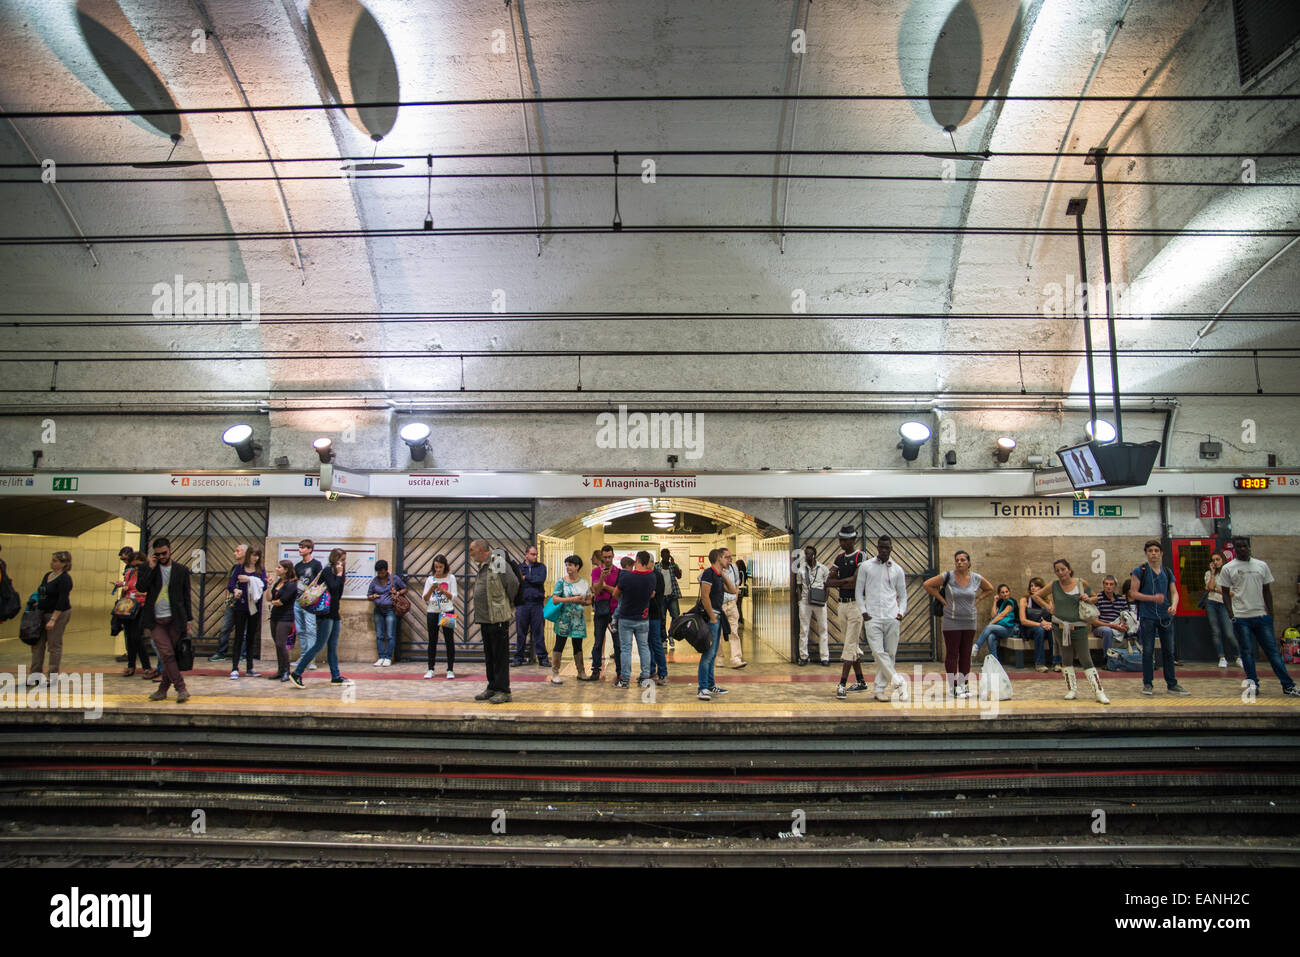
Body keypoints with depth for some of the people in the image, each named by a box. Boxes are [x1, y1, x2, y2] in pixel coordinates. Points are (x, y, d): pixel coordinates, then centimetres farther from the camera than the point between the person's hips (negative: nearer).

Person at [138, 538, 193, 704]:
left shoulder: (181, 570, 7)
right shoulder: (150, 569, 8)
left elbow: (186, 596, 10)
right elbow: (140, 587, -7)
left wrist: (188, 620, 8)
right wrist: (151, 567, -10)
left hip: (175, 620, 0)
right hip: (156, 620, 0)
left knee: (170, 656, 2)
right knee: (167, 654, -11)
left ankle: (163, 689, 15)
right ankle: (181, 689, -8)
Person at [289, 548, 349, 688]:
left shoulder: (336, 572, 16)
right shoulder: (327, 570, -9)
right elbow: (333, 587, -22)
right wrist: (339, 575, -10)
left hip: (334, 613, 9)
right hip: (325, 614, -9)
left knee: (333, 646, 10)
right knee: (319, 645, -10)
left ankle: (336, 676, 13)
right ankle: (296, 674, -6)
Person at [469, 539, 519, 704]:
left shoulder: (498, 562, -13)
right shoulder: (481, 567, 16)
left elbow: (513, 583, -14)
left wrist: (508, 603, -1)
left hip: (498, 617, -9)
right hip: (484, 618, 9)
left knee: (500, 655, -3)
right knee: (489, 655, 15)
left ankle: (502, 690, 2)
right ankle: (492, 687, 25)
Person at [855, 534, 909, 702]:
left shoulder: (897, 570, 11)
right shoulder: (865, 566, 7)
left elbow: (903, 595, 17)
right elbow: (858, 591, 8)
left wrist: (901, 612, 2)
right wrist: (863, 612, -2)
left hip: (892, 618, 2)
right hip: (872, 618, -2)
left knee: (890, 654, 1)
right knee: (878, 652, -13)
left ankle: (880, 688, 8)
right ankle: (899, 682, -1)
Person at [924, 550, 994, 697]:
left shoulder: (977, 578, 2)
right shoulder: (948, 577, -7)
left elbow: (989, 589, 20)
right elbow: (928, 585, -2)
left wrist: (976, 600, 6)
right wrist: (942, 600, -5)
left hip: (970, 623, 4)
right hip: (952, 622, -3)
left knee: (966, 655, 8)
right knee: (952, 654, -3)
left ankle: (963, 684, 16)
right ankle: (954, 686, 1)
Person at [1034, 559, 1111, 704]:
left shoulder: (1082, 583, -1)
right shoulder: (1054, 586, 1)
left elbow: (1095, 597, 13)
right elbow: (1036, 595, 13)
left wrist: (1088, 598, -9)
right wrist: (1048, 606, 1)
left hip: (1079, 626, -2)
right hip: (1060, 626, 2)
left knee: (1086, 660, -5)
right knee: (1066, 659, 9)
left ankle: (1099, 692, -1)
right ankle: (1072, 690, 20)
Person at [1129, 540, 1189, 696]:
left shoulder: (1167, 572, 11)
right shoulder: (1139, 571, -2)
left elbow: (1174, 592, 11)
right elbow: (1133, 593, -6)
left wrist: (1174, 605, -9)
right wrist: (1153, 598, -19)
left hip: (1165, 616, 4)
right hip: (1147, 617, -4)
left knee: (1169, 651, 8)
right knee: (1148, 651, 0)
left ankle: (1172, 684, 16)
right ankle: (1148, 684, 8)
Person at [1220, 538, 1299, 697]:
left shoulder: (1261, 565, 9)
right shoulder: (1228, 568, 1)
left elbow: (1267, 591, 12)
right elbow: (1225, 593, 2)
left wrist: (1270, 613, 6)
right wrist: (1231, 614, -6)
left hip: (1262, 615, 2)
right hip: (1241, 618, -2)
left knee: (1273, 650, 4)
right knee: (1247, 652, 3)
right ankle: (1253, 684, 12)